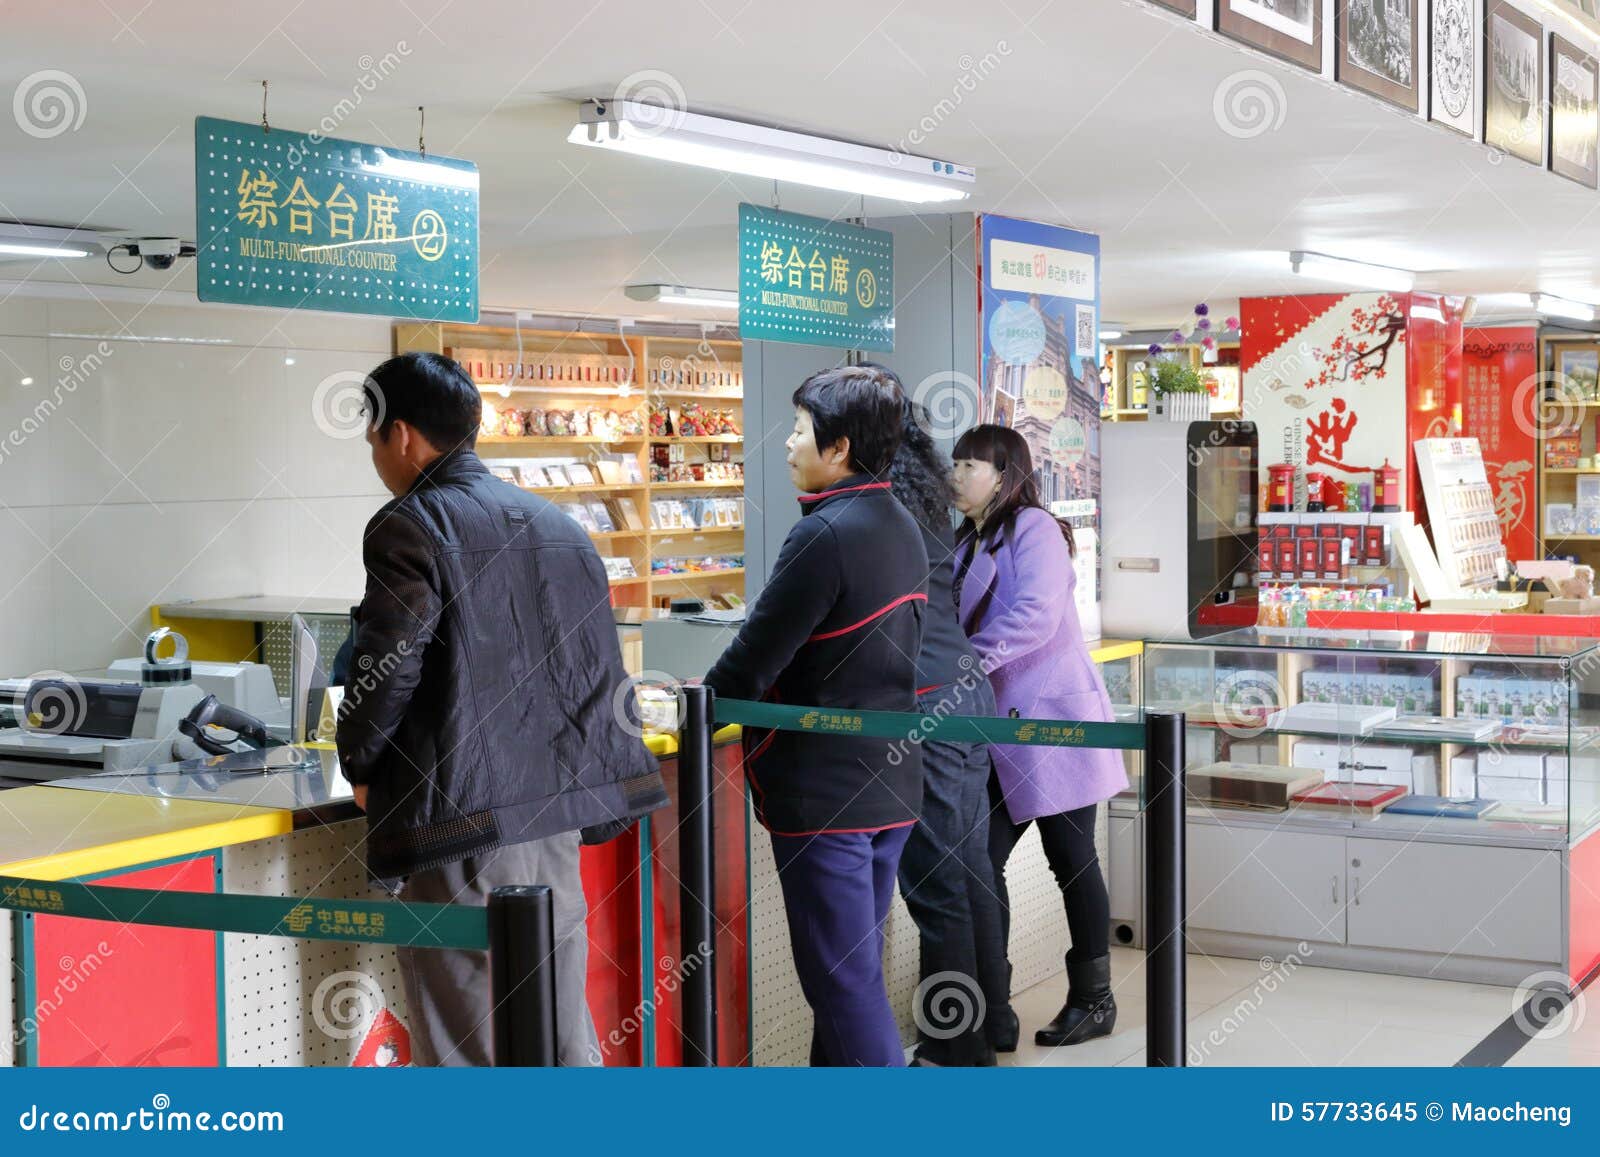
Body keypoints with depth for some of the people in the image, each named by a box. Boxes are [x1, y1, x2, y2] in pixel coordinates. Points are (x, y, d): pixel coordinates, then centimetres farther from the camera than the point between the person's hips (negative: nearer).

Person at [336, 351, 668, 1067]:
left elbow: (385, 671, -13)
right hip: (557, 821, 7)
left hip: (460, 830, -7)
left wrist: (360, 768, 4)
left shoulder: (409, 529, -9)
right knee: (564, 1040, 15)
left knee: (467, 1048, 1)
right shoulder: (558, 526, 14)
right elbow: (601, 671, 15)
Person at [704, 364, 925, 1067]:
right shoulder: (902, 528, 10)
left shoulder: (824, 535, -19)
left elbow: (756, 655, -18)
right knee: (855, 970, 18)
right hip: (891, 784, 10)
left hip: (824, 791, -9)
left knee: (844, 983, -2)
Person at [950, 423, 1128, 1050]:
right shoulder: (967, 544, 15)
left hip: (1053, 721, -8)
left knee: (1072, 862, 5)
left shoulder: (1033, 528, -10)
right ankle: (991, 1015, 8)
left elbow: (1035, 613, -24)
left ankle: (1093, 1000, 20)